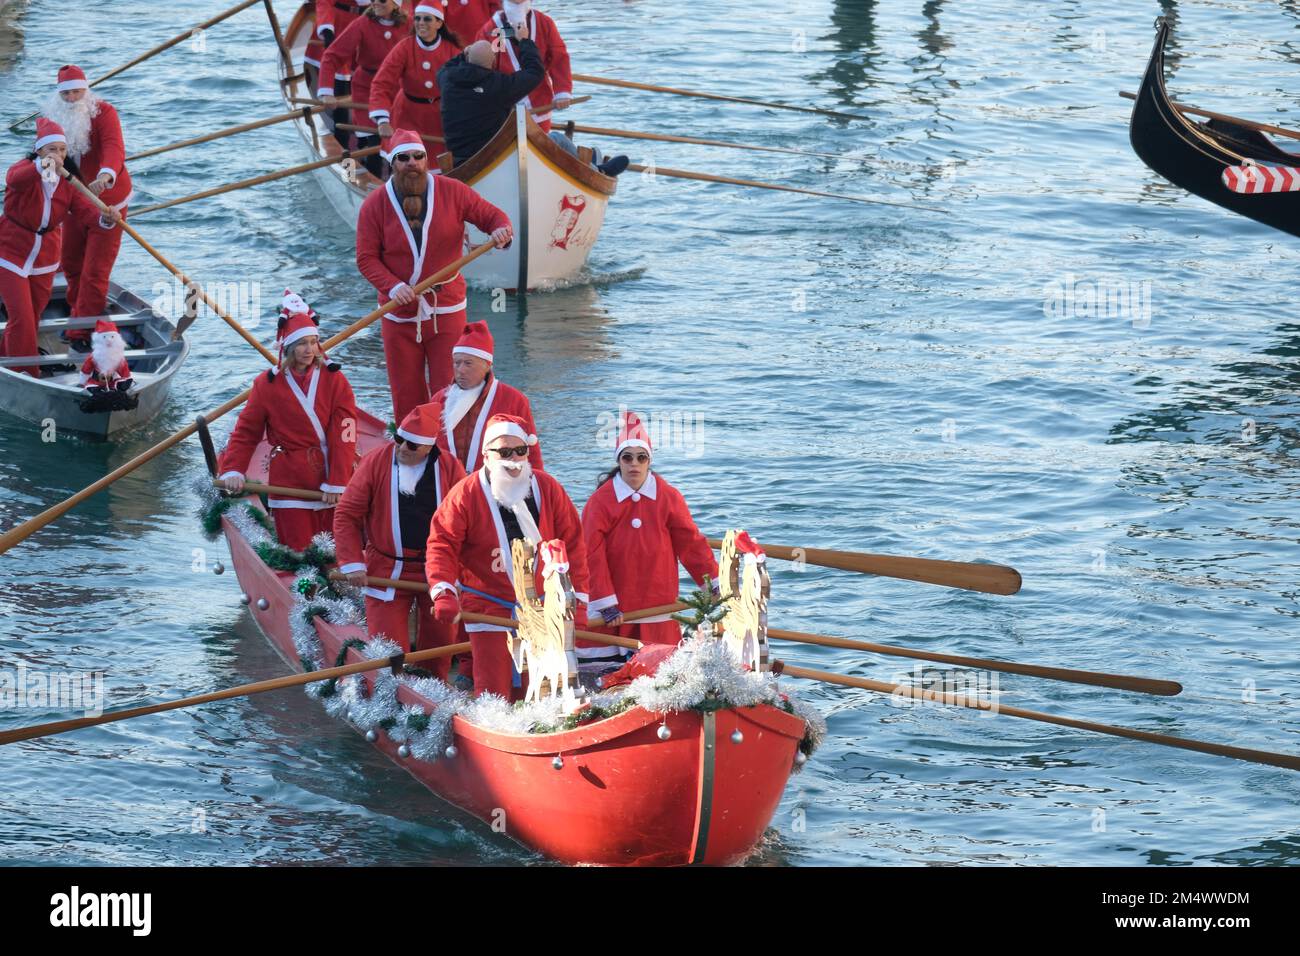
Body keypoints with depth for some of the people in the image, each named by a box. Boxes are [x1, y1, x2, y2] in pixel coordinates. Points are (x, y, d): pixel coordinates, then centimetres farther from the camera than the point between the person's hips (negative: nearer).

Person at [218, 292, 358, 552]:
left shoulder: (334, 380, -1)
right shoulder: (267, 384, -1)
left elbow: (344, 436, -6)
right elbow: (245, 433, 3)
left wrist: (337, 482, -12)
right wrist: (232, 470, -11)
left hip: (331, 480, 1)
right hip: (289, 480, -1)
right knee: (298, 551, -3)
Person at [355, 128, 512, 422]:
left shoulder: (452, 192, -3)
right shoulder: (375, 204, -4)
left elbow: (492, 214, 3)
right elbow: (366, 258, -4)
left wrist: (501, 229, -22)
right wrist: (393, 286, -20)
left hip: (446, 311, 0)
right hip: (399, 315, 0)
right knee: (407, 394, 7)